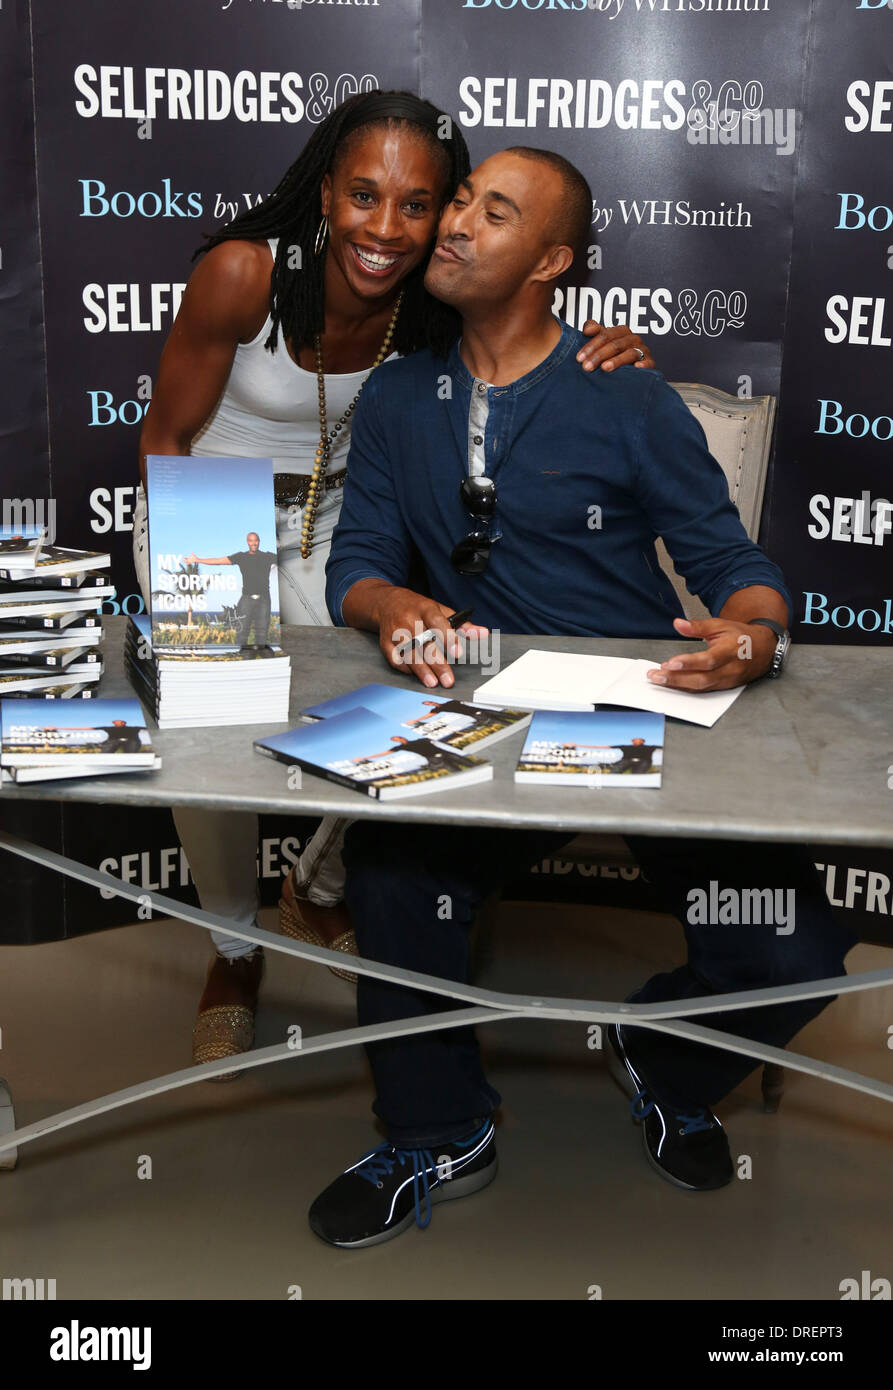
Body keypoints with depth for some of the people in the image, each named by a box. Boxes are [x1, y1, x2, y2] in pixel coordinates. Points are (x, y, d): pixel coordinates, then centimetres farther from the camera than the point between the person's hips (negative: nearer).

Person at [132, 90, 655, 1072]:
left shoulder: (435, 311, -16)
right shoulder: (242, 273, -26)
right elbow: (165, 436, -16)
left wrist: (601, 365, -28)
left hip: (334, 520, 3)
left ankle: (316, 893, 23)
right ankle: (233, 951, 9)